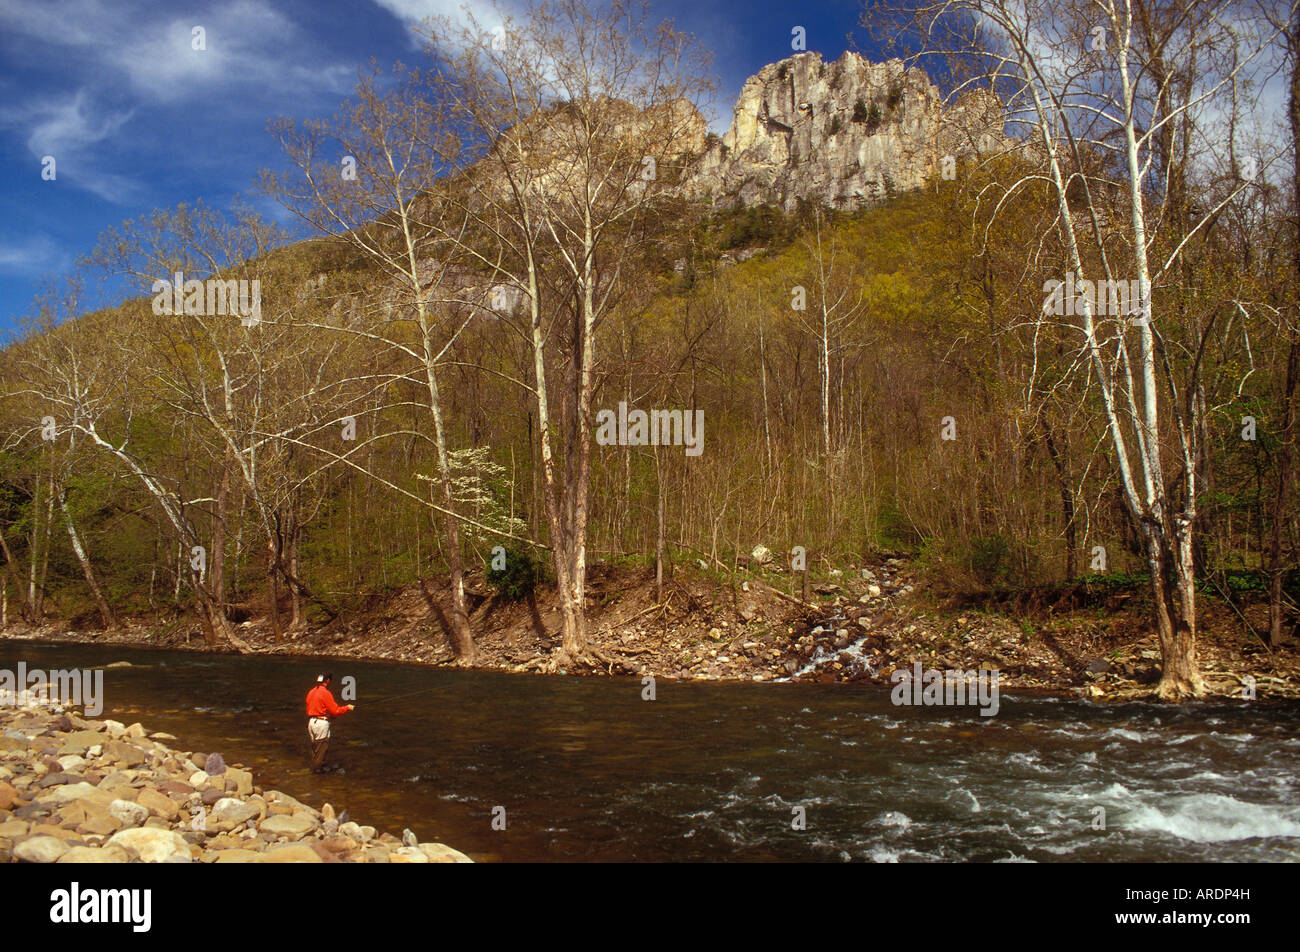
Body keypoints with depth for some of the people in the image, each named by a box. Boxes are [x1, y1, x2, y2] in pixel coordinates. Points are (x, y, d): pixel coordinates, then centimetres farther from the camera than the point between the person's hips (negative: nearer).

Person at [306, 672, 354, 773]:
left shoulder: (311, 692, 9)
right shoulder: (325, 693, -15)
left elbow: (308, 709, 15)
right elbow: (335, 711, -16)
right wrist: (347, 707, -1)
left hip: (311, 721, 8)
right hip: (322, 723, -8)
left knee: (314, 745, 18)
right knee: (322, 745, 3)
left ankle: (314, 765, 27)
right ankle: (317, 768, 8)